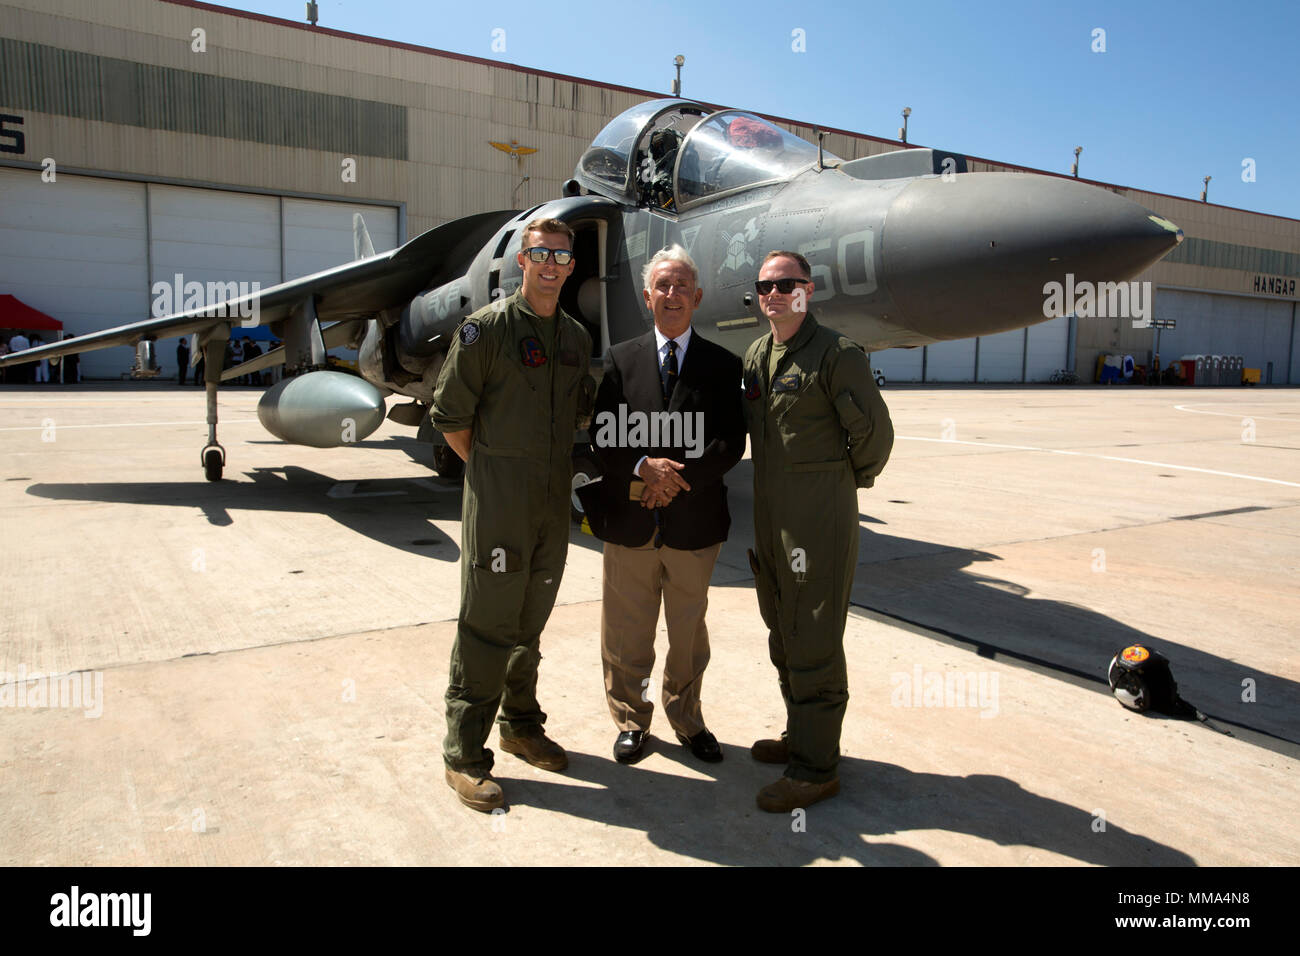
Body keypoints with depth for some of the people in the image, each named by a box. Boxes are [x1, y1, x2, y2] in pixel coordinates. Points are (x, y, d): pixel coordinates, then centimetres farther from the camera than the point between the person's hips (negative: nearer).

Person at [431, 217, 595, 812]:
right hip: (498, 500, -6)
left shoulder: (577, 337, 12)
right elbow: (450, 413, -6)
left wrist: (554, 470, 11)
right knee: (487, 625, -3)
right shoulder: (487, 328, -7)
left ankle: (522, 726, 31)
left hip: (554, 499, 6)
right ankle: (464, 755, 8)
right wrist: (493, 470, -1)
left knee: (530, 622, 15)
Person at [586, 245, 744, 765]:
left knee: (689, 633, 14)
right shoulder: (621, 359, 6)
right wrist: (644, 466, -19)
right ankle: (631, 721, 29)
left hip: (694, 522, 0)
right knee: (627, 634, 10)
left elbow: (731, 442, -5)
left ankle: (687, 719, 33)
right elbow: (604, 435, -2)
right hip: (630, 522, 0)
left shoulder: (722, 365, 3)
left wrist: (680, 477, -17)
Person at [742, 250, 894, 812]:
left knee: (813, 641, -3)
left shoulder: (835, 354, -12)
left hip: (820, 513, -8)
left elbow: (874, 431, -8)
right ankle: (801, 736, 33)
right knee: (782, 634, 17)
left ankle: (817, 767, 8)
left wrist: (851, 478, 4)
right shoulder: (756, 356, 11)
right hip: (770, 512, 8)